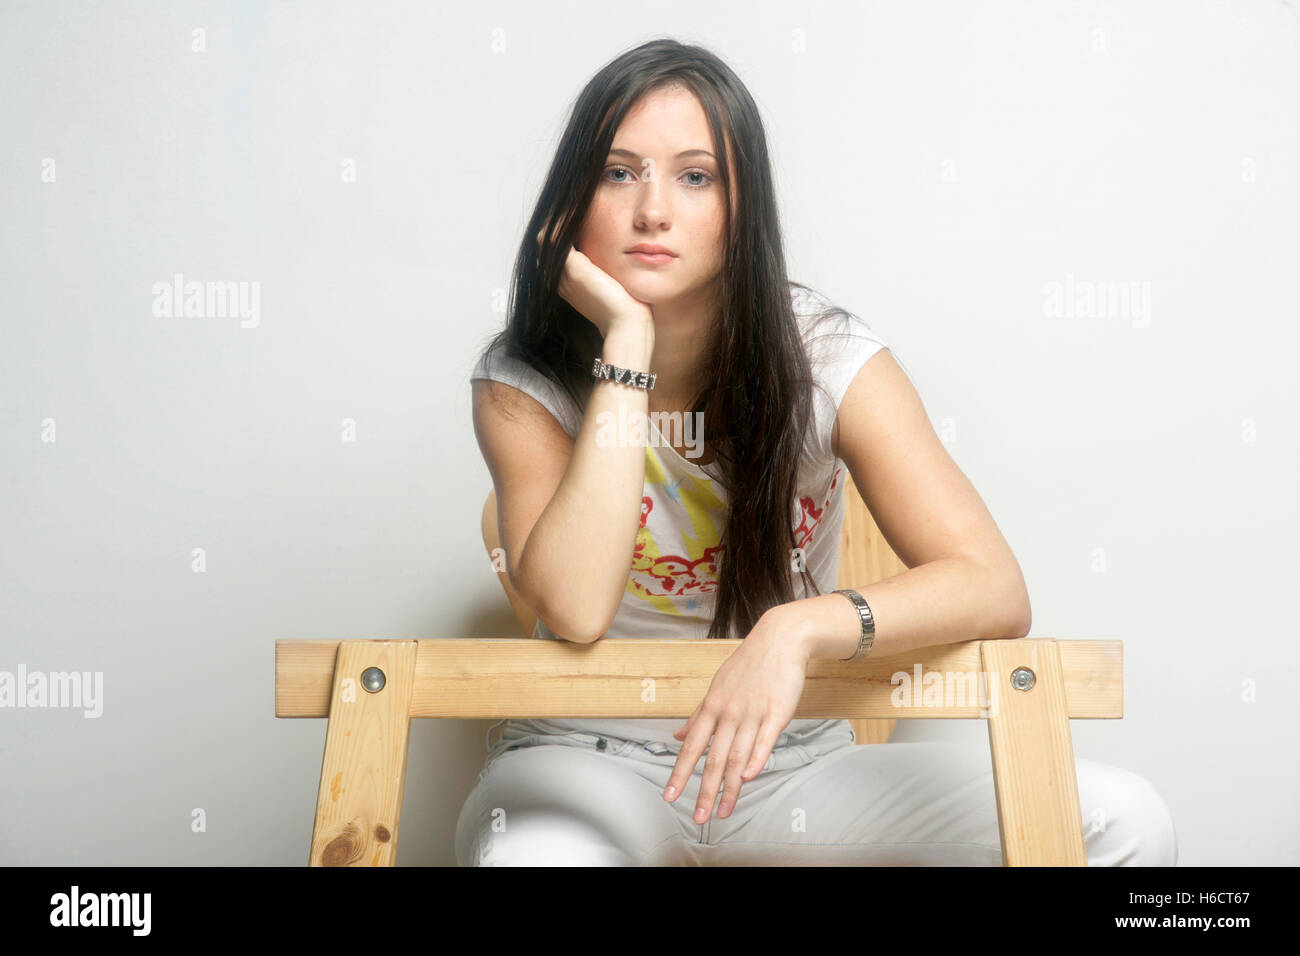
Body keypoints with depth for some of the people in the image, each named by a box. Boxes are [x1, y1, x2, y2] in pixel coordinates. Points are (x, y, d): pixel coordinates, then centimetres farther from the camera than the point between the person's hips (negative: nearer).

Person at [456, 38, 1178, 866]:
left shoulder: (826, 355, -9)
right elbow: (575, 611, -27)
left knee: (1125, 821, -16)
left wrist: (798, 627, -35)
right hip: (588, 763, -2)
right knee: (527, 853, -41)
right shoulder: (522, 385, -10)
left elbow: (996, 590, -17)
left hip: (795, 762, 3)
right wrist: (627, 344, -24)